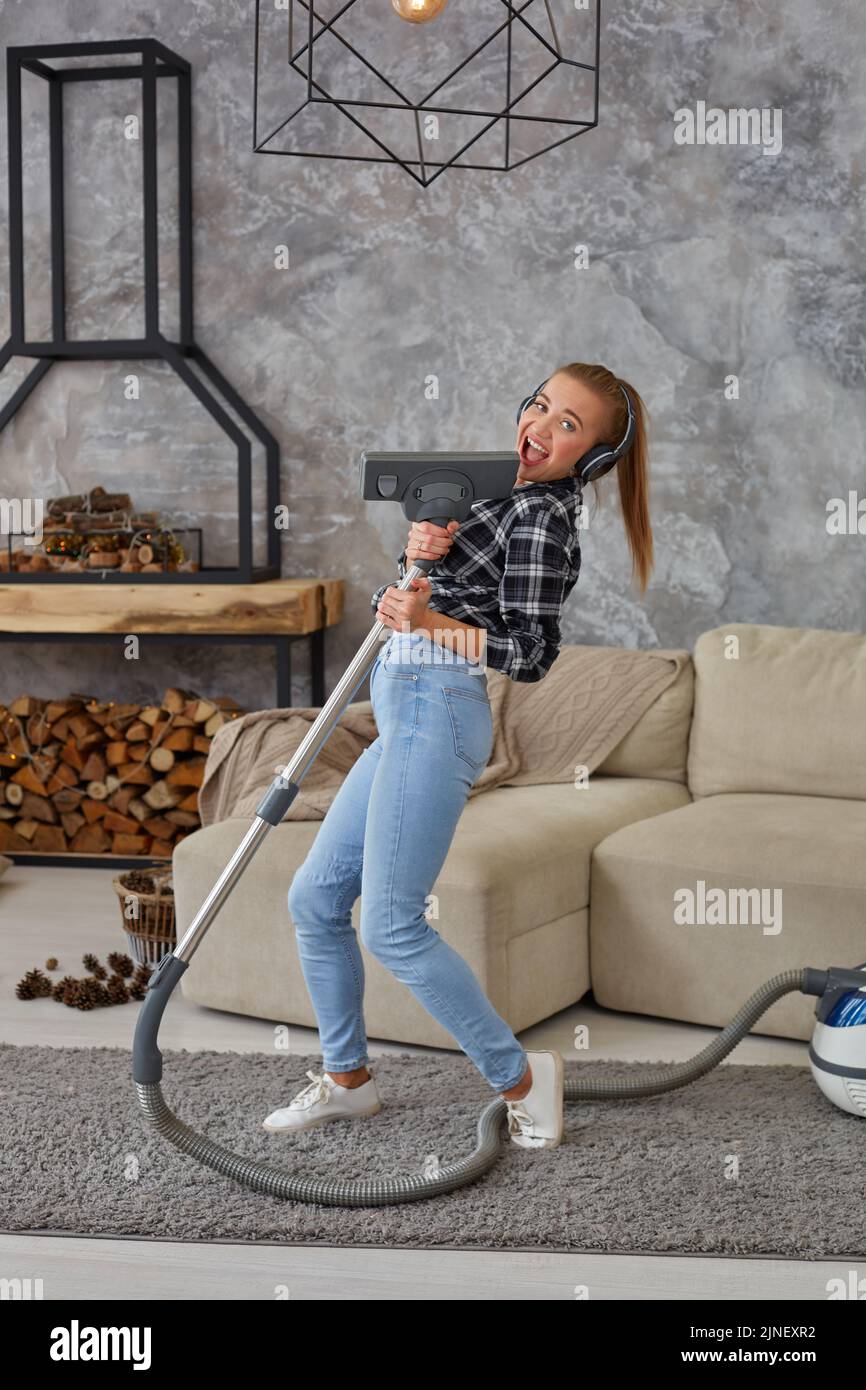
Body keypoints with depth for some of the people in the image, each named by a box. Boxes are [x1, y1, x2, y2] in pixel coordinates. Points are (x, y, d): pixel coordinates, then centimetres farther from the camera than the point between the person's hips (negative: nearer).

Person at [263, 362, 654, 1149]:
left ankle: (519, 1076, 4)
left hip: (435, 713, -10)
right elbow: (390, 604, 12)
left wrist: (431, 623, -23)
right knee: (314, 898, 12)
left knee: (393, 924, -10)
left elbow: (532, 653, -15)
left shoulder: (542, 516, -9)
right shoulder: (500, 496, 18)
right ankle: (347, 1078, 25)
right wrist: (415, 557, -9)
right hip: (408, 717, 10)